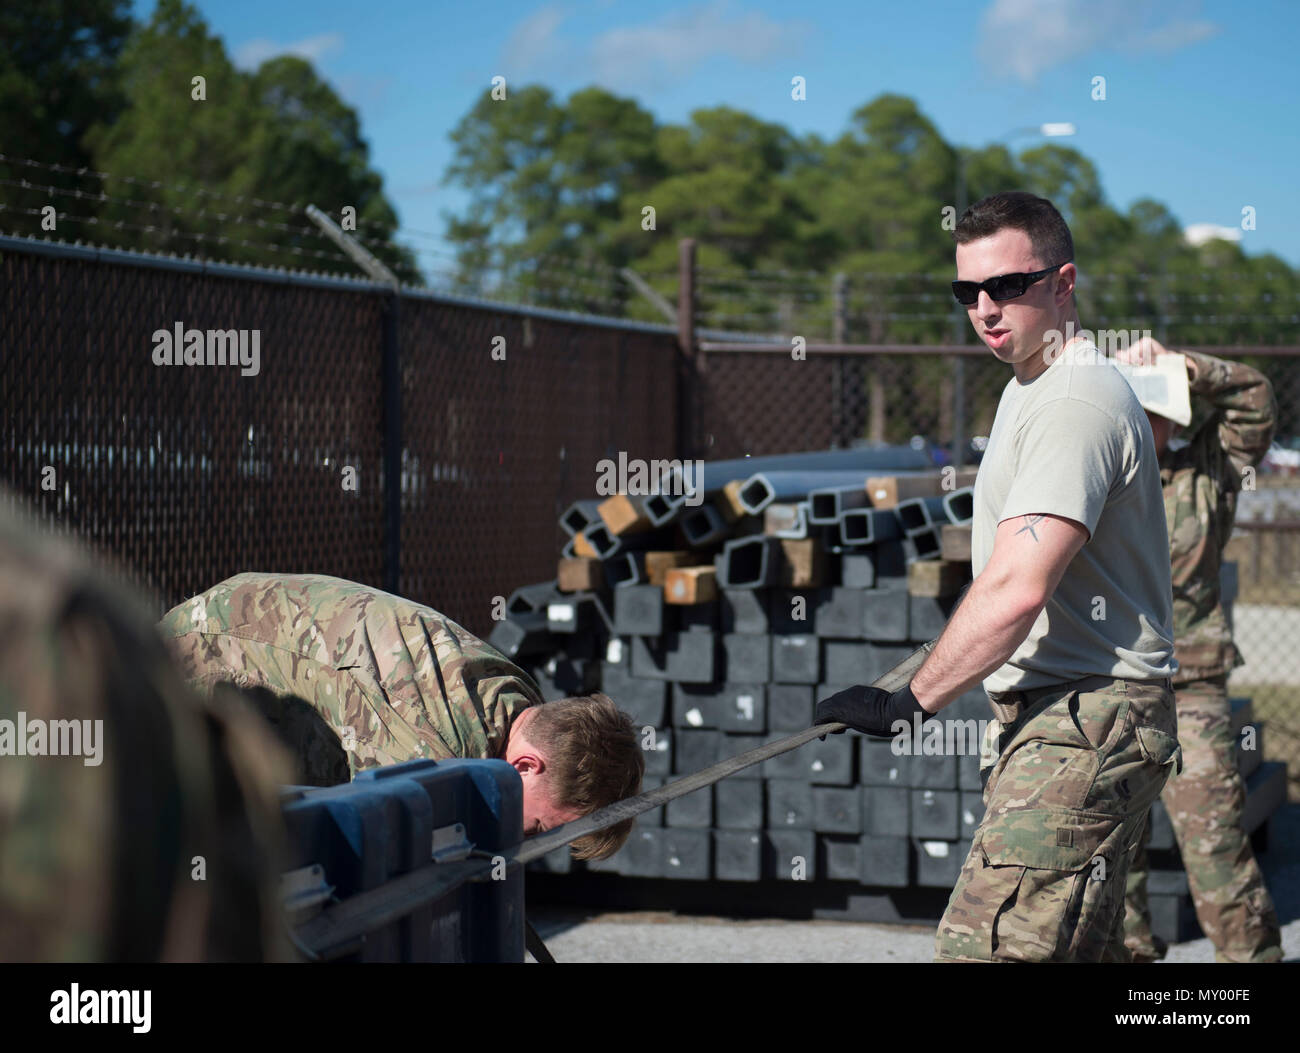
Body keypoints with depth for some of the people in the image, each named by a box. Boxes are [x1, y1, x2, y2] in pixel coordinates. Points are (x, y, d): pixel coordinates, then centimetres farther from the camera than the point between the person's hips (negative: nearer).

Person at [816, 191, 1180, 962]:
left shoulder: (1075, 402, -16)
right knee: (1082, 949, 15)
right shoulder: (1031, 391, 20)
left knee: (985, 947, -19)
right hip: (1057, 721, 11)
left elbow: (1017, 589, -24)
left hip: (1083, 725, -11)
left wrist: (911, 700, -18)